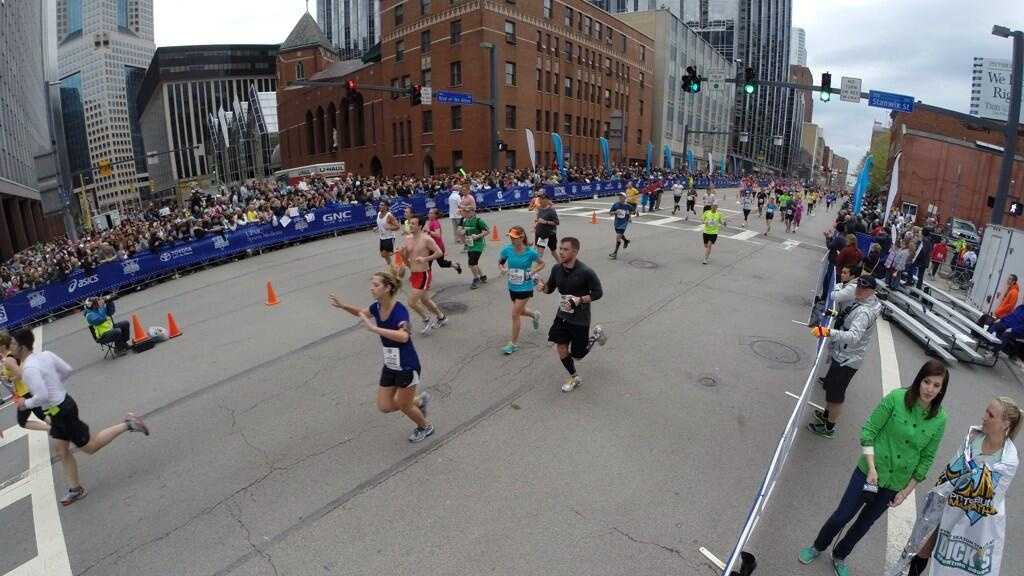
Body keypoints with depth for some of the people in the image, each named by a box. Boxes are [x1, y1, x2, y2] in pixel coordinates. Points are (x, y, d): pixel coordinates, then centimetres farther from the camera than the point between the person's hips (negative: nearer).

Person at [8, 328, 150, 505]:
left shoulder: (28, 368, -25)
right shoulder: (45, 354, 0)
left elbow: (42, 396, -27)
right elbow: (67, 370, 11)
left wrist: (26, 403, -10)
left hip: (61, 411, -9)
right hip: (63, 403, 9)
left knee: (90, 447, 5)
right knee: (62, 451, 16)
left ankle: (127, 425, 1)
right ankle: (75, 489, 25)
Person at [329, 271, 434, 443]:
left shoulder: (399, 310, -27)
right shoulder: (377, 307, -5)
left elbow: (403, 336, -46)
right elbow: (362, 312, 18)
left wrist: (373, 328, -46)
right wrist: (343, 306, 2)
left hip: (407, 367, -7)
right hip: (390, 366, 7)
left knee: (404, 406, 11)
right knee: (384, 406, 13)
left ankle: (426, 427, 41)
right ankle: (419, 400, 36)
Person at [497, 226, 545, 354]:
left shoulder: (530, 252, -18)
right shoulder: (507, 250, -10)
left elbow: (542, 264, -1)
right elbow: (500, 262, 7)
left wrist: (532, 272, -15)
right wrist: (503, 269, -14)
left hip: (525, 288, -5)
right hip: (512, 287, 5)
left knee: (515, 314, -4)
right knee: (520, 311, 23)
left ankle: (514, 343, 13)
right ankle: (535, 315, 58)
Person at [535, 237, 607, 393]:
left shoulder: (586, 272, -23)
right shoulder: (557, 269, -6)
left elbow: (598, 292, -14)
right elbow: (550, 288, 8)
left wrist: (579, 300, -26)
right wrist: (542, 286, -15)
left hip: (580, 319, -5)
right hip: (563, 314, 5)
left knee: (577, 355, 7)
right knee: (561, 348, 5)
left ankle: (596, 334, 34)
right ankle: (574, 378, 29)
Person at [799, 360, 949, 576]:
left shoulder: (939, 419, -8)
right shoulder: (896, 398, -15)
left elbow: (927, 458, 0)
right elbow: (868, 431, -11)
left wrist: (907, 491, -1)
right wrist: (872, 467, -17)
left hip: (895, 485, 2)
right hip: (869, 472, -2)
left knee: (864, 524, 20)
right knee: (842, 516, 8)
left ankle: (839, 557, 42)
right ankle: (818, 547, 34)